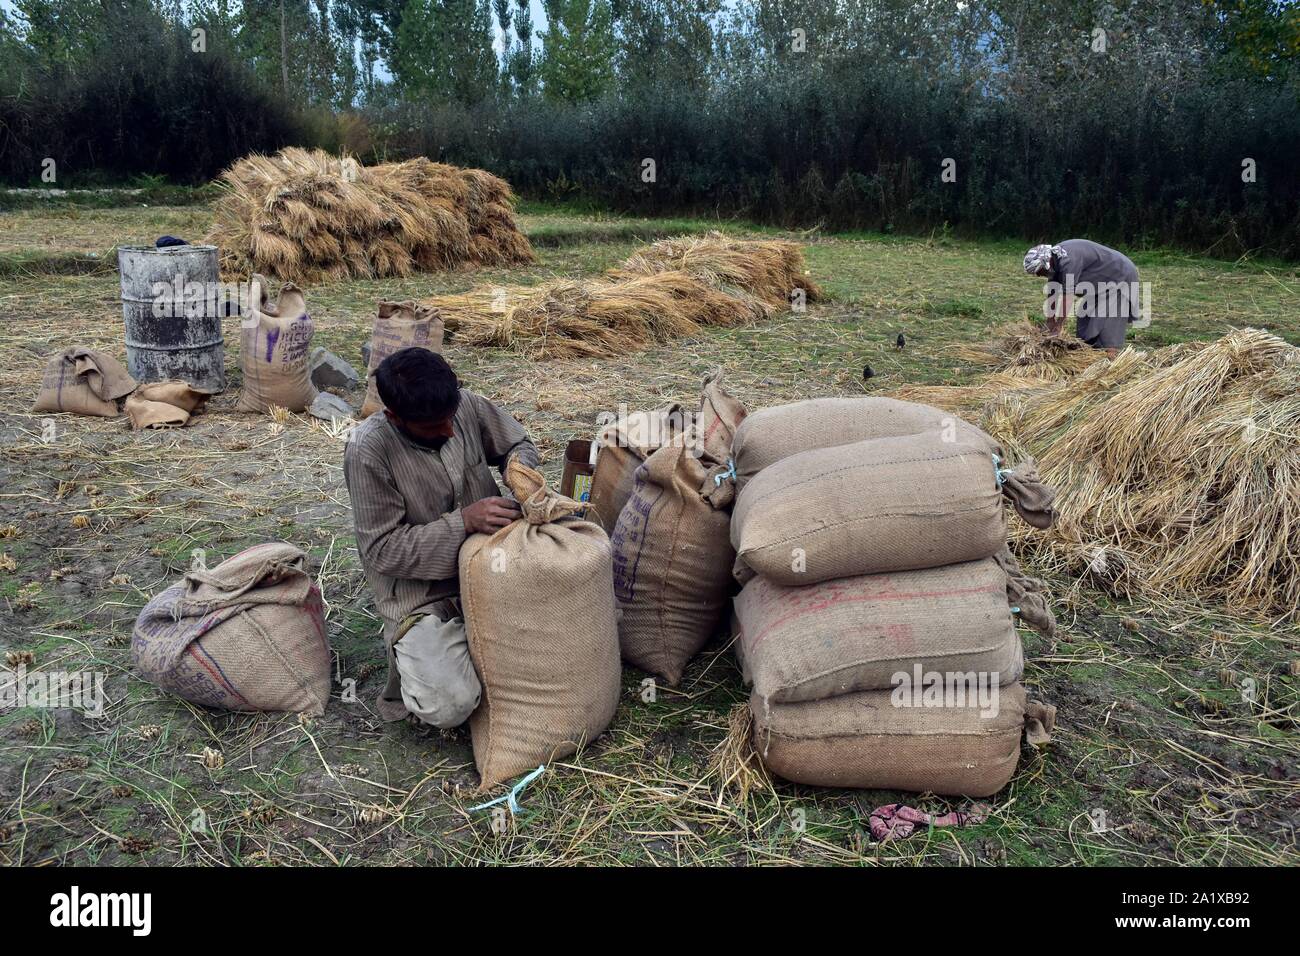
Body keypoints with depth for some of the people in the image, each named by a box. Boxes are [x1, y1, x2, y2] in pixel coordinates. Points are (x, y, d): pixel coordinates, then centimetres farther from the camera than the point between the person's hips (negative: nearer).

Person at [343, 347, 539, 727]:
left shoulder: (467, 405, -6)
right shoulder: (368, 452, -19)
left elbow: (518, 443, 13)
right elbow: (383, 549, -17)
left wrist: (521, 469, -12)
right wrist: (464, 521, -27)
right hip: (422, 594, -5)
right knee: (449, 706, -25)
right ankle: (411, 657, 11)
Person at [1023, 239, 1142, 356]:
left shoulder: (1068, 261, -32)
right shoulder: (1054, 261, -3)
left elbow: (1067, 298, -32)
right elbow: (1052, 295, 1)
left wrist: (1057, 328, -25)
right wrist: (1050, 326, 2)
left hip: (1120, 279, -10)